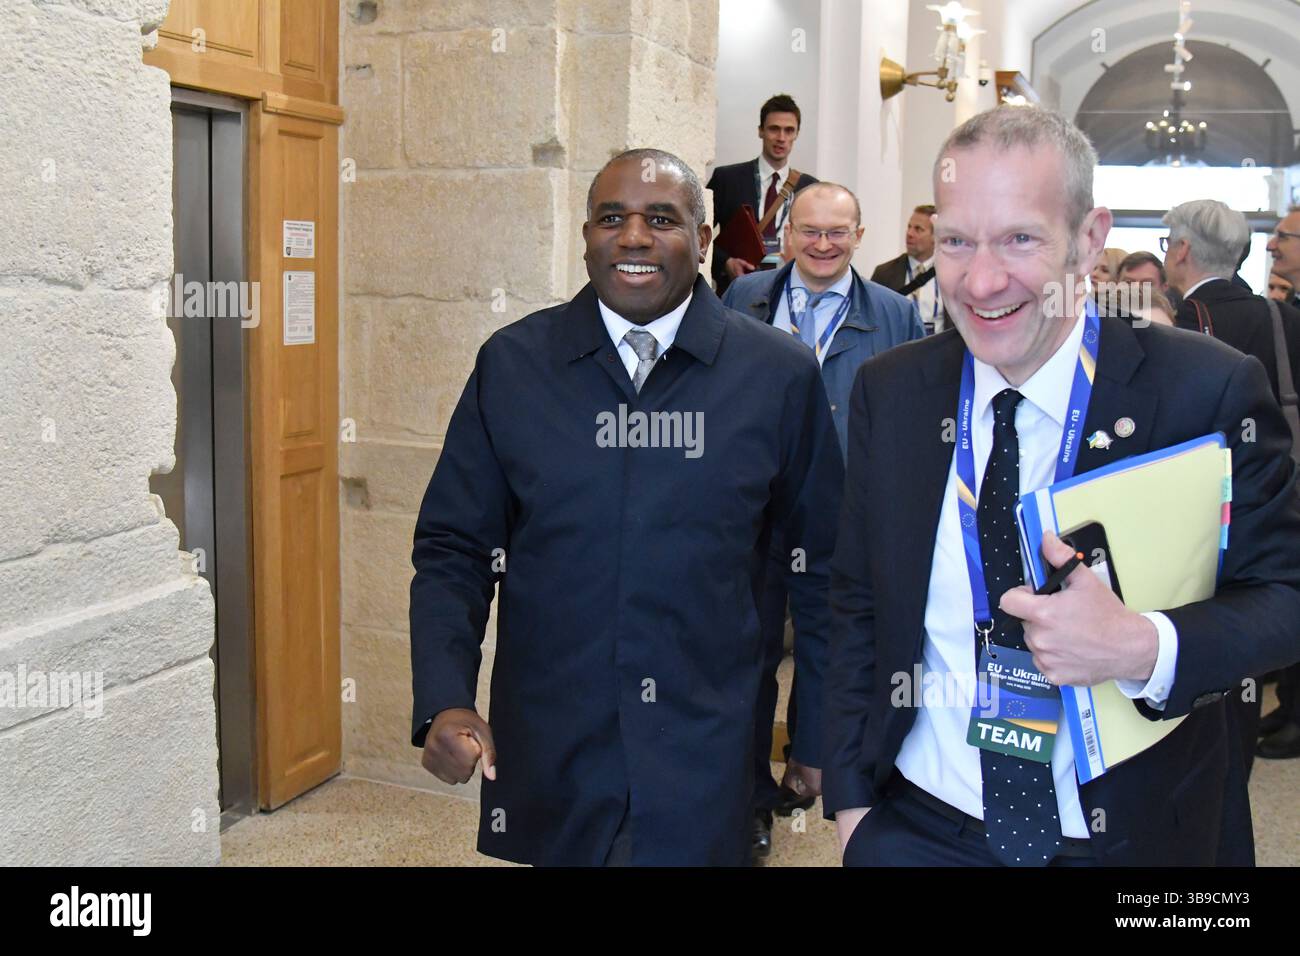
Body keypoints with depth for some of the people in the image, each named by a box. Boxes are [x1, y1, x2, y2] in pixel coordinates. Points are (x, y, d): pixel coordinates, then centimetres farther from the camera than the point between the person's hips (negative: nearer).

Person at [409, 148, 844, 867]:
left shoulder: (780, 375, -4)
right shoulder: (511, 364, -1)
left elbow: (825, 563, 4)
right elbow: (453, 548, 2)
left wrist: (821, 733, 6)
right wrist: (444, 702, -11)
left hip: (706, 764, -1)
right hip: (545, 763, 2)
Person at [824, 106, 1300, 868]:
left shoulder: (1210, 392, -13)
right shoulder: (889, 393, -4)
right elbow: (857, 605, 3)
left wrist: (1145, 649, -28)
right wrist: (850, 797, 0)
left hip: (1136, 836, -1)